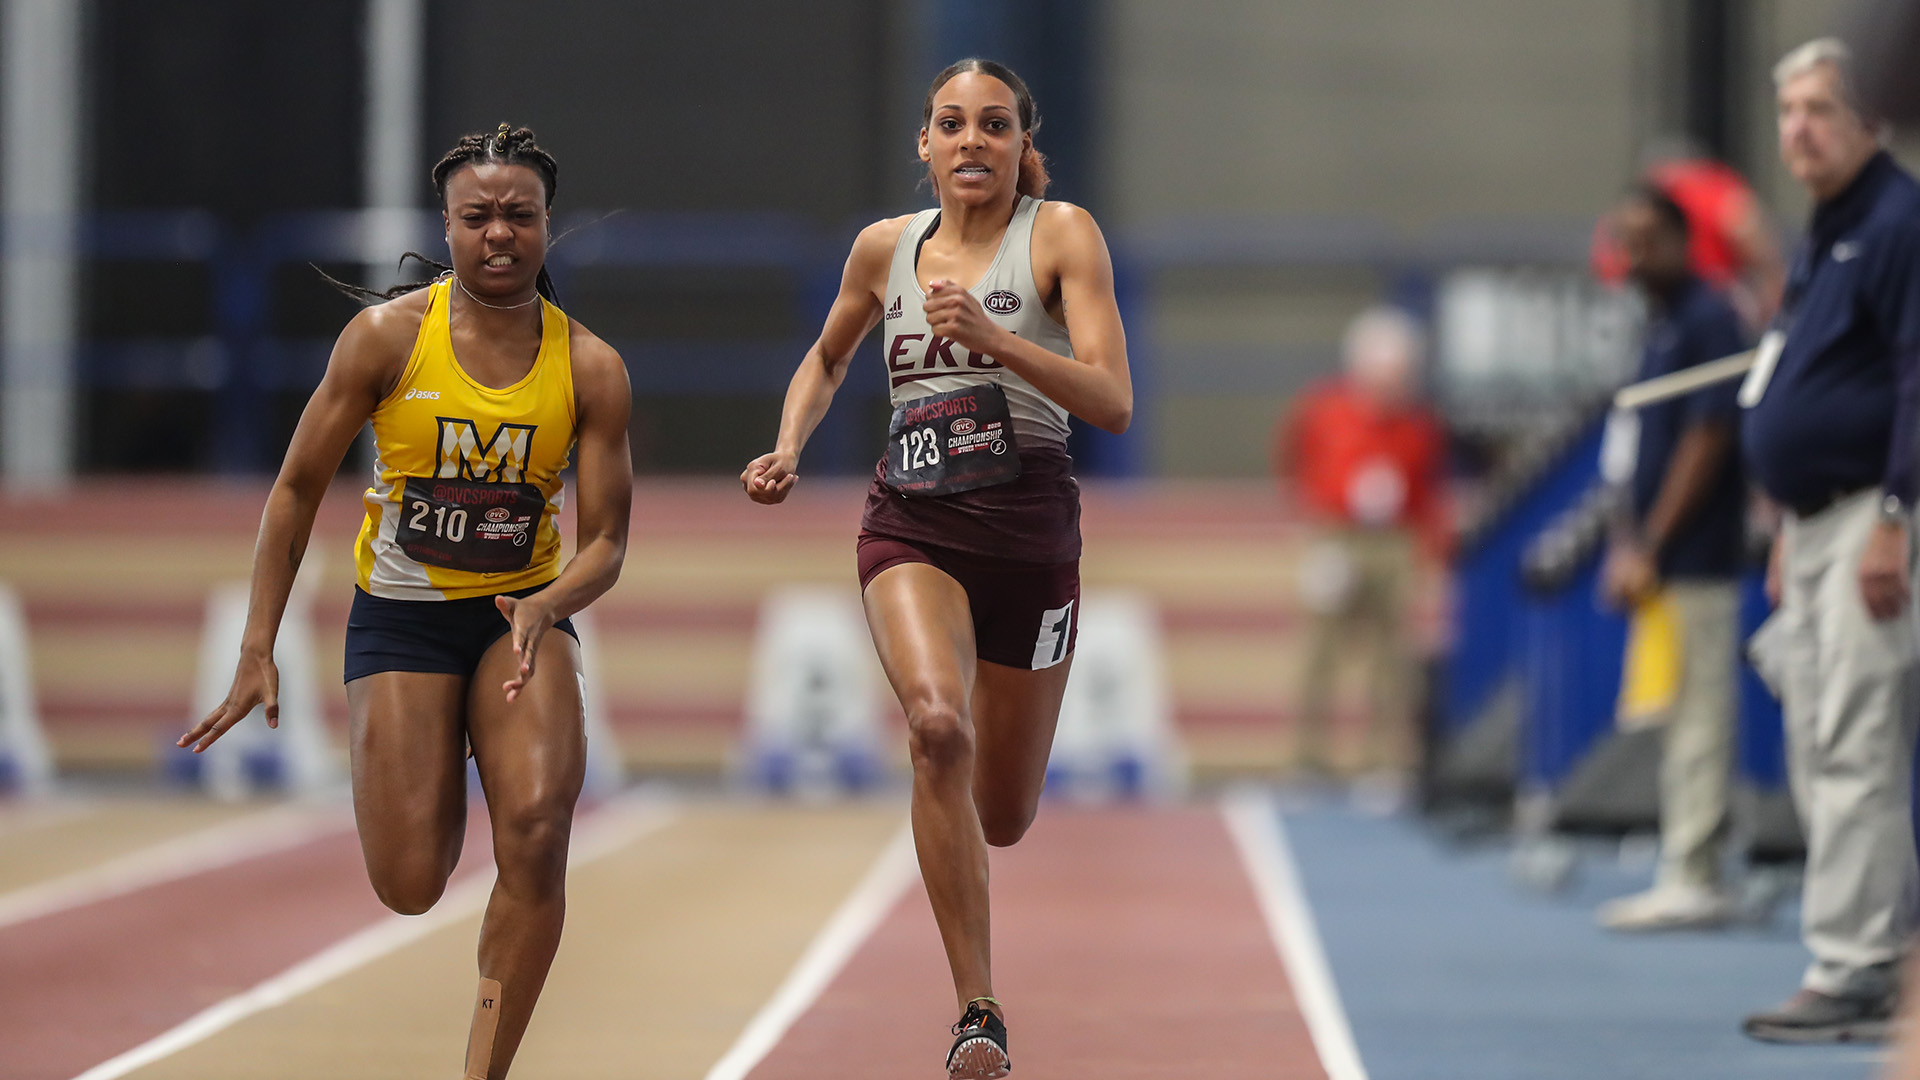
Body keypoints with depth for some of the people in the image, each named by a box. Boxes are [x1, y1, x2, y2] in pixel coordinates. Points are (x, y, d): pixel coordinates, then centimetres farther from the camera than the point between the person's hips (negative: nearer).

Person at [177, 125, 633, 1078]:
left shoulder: (590, 369, -8)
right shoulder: (389, 335, -11)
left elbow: (606, 540, -4)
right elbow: (298, 489, -2)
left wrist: (546, 605, -27)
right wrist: (258, 652, -5)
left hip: (523, 612, 1)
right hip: (400, 615, 0)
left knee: (536, 829, -25)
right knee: (411, 887, -5)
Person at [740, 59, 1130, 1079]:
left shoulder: (1061, 233, -3)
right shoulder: (884, 247, 8)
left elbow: (1113, 402, -13)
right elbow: (826, 358, 28)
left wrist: (992, 337, -25)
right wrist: (787, 448, 10)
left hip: (1029, 531, -1)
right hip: (911, 525, 1)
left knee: (1003, 820, 8)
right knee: (937, 727, -30)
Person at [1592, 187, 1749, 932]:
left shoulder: (1709, 319, -11)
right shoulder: (1659, 327, 17)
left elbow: (1708, 441, -16)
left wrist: (1650, 548, -15)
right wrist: (1625, 545, 12)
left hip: (1697, 562, -9)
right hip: (1661, 564, 9)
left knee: (1697, 720, -7)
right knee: (1681, 726, 10)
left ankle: (1690, 879, -6)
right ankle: (1689, 878, 13)